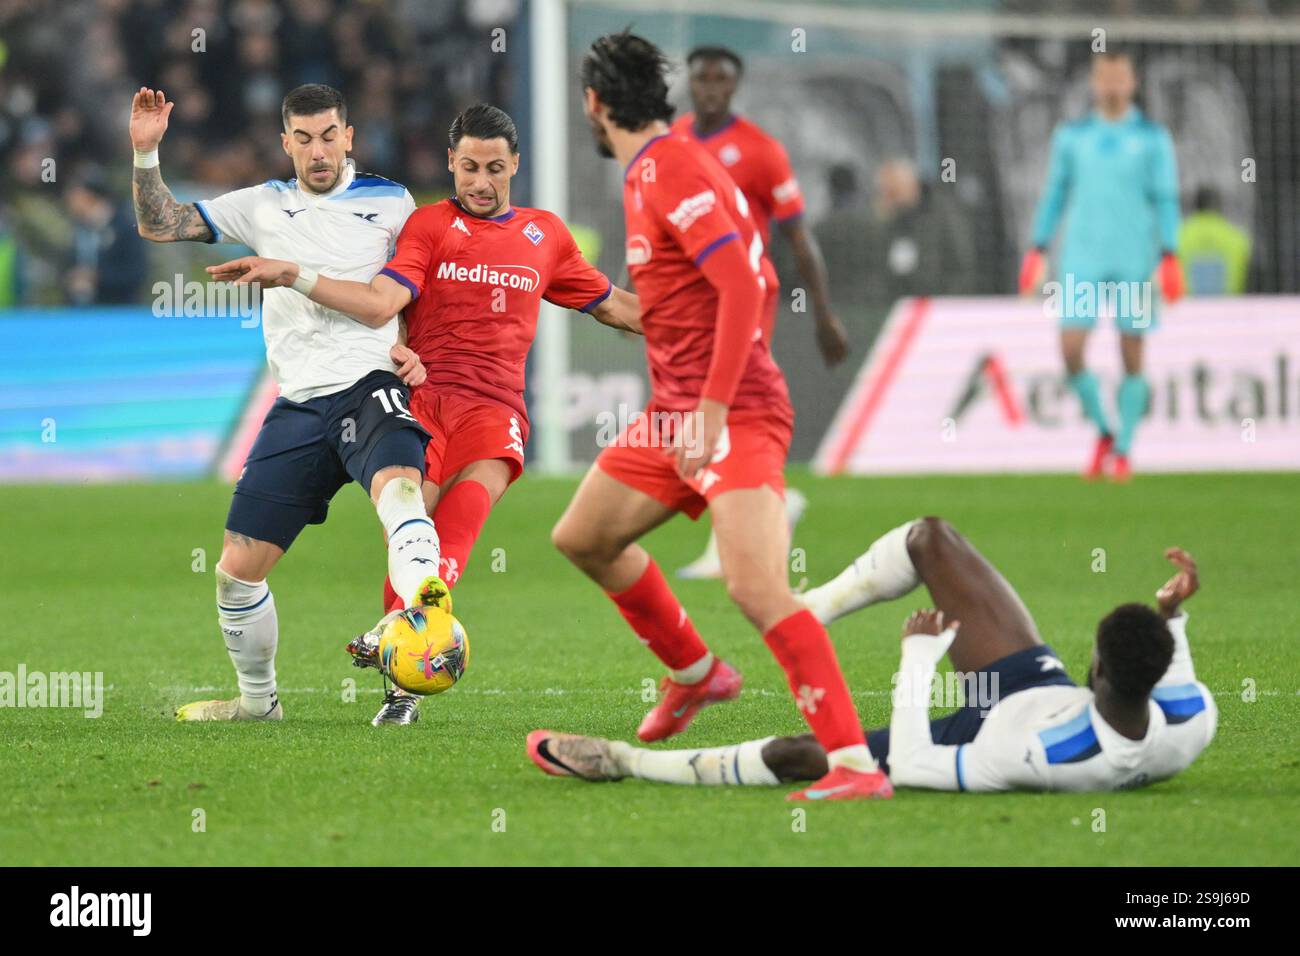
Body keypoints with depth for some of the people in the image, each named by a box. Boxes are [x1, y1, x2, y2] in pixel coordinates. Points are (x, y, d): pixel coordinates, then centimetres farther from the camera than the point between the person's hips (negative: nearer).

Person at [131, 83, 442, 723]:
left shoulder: (390, 203, 8)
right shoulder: (264, 206, 15)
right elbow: (159, 225, 16)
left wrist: (416, 349, -2)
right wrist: (145, 152, 2)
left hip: (370, 384, -4)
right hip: (298, 406, 4)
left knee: (397, 482, -39)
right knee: (237, 568, 2)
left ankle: (426, 610, -63)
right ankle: (257, 699, 24)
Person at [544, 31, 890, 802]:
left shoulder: (669, 172, -15)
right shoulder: (656, 169, 15)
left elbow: (744, 285, -24)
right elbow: (759, 280, 22)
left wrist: (712, 408, -27)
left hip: (736, 417, -11)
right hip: (675, 413, 11)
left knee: (756, 588, -23)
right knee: (583, 537, 20)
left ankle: (858, 764, -28)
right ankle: (696, 674, 35)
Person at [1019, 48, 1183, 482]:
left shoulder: (1153, 139, 3)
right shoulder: (1071, 136, 9)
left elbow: (1166, 201, 2)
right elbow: (1055, 194, 15)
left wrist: (1170, 257, -7)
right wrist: (1037, 248, 9)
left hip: (1135, 259, -1)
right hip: (1083, 258, 1)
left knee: (1132, 356, 0)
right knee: (1071, 349, -10)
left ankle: (1123, 451, 11)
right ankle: (1104, 433, 11)